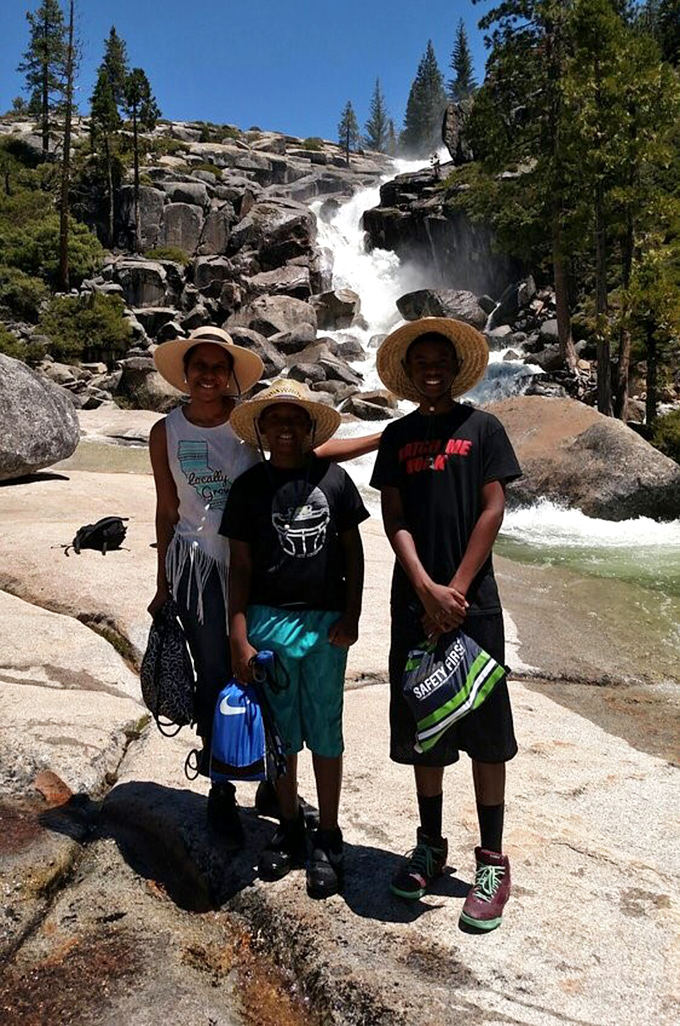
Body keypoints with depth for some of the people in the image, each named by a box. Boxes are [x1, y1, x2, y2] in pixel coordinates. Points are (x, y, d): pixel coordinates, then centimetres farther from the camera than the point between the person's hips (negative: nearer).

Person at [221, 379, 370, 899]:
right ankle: (289, 828, 31)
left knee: (324, 732, 9)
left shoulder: (333, 478, 1)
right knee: (280, 730, 12)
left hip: (326, 622, 0)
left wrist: (351, 616, -1)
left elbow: (353, 550, 6)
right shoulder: (250, 486, 1)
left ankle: (328, 839, 24)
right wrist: (239, 639, -4)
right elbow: (240, 566, 1)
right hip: (269, 620, 1)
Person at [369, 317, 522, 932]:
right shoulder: (397, 437, 10)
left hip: (473, 602, -2)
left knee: (485, 731, 2)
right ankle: (431, 845, 28)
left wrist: (455, 591, -9)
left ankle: (492, 862, 16)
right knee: (423, 729, 11)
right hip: (415, 602, 3)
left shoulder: (482, 428, 3)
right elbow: (394, 518, 3)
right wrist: (427, 590, -10)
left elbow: (492, 511, -3)